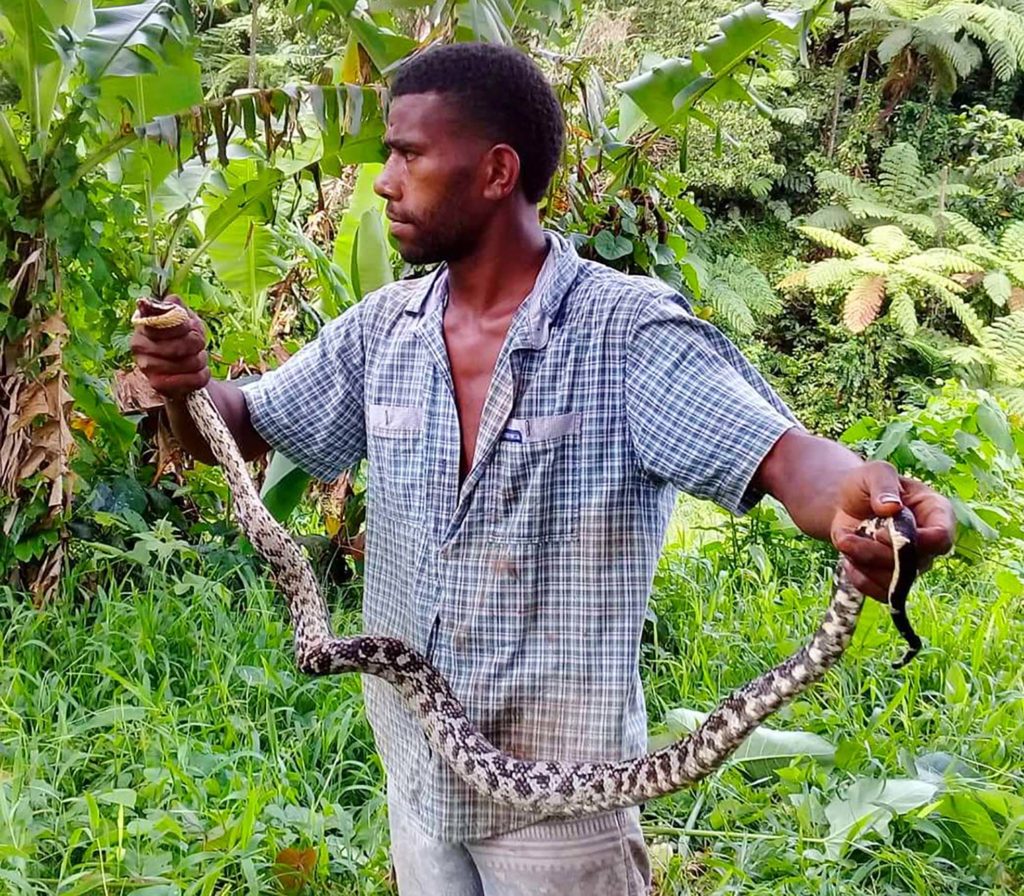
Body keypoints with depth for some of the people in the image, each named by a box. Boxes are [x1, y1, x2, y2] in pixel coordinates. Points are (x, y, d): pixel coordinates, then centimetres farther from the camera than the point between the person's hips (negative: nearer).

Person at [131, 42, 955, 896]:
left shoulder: (627, 328, -16)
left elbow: (786, 457, -26)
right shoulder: (382, 330, 0)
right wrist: (185, 383, -15)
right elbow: (235, 433, 7)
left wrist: (860, 496, -49)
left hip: (560, 795, -5)